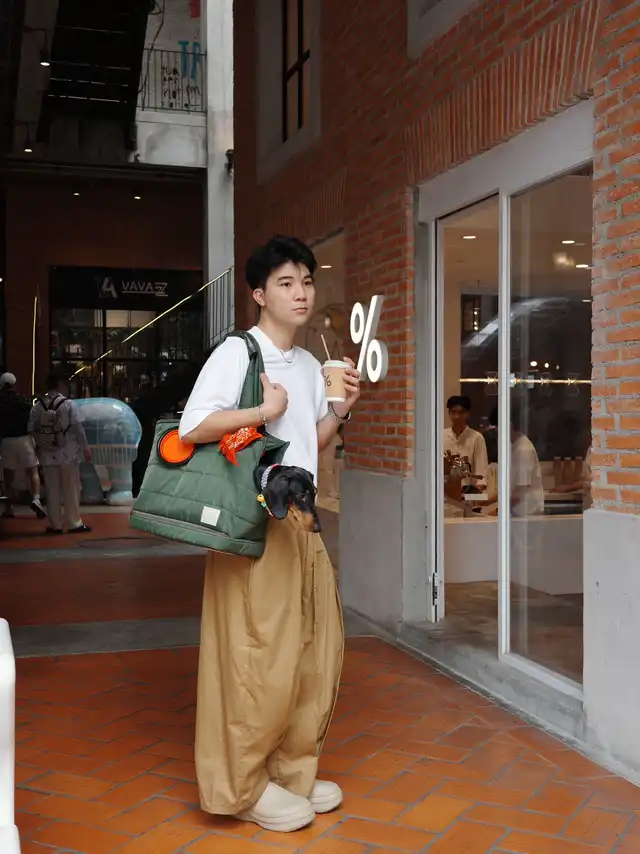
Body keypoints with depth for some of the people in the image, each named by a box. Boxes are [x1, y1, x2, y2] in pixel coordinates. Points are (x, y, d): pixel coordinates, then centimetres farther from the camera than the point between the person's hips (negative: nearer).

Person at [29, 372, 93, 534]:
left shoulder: (38, 405, 0)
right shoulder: (68, 404, -9)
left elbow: (31, 429, -2)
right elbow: (78, 427, -11)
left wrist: (41, 442, 14)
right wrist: (85, 447, -4)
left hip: (47, 454, 3)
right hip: (67, 453, -3)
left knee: (52, 491, 9)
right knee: (71, 490, 5)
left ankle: (55, 525, 12)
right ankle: (74, 523, 8)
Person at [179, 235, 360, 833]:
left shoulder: (310, 365, 15)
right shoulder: (236, 352, -9)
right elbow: (191, 429, -18)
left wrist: (340, 411, 5)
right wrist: (262, 411, -19)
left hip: (302, 522, 8)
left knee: (317, 650, 12)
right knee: (261, 659, -4)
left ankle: (293, 770, 27)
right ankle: (245, 786, 13)